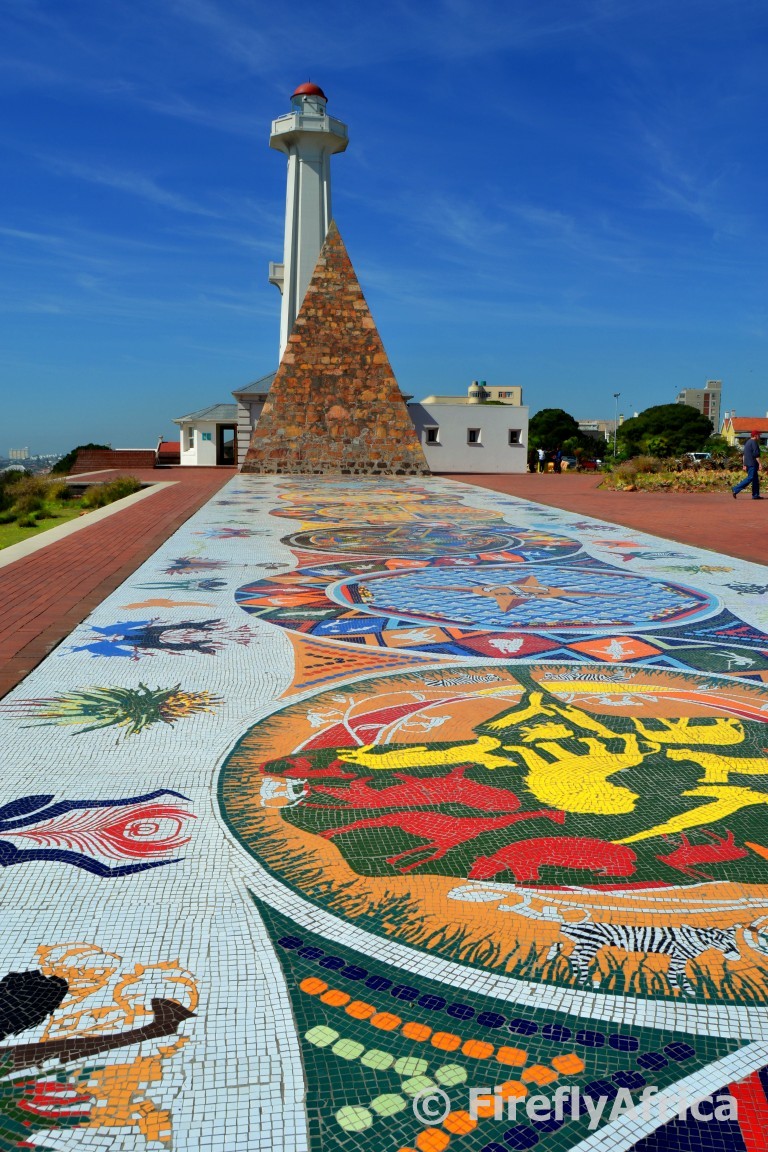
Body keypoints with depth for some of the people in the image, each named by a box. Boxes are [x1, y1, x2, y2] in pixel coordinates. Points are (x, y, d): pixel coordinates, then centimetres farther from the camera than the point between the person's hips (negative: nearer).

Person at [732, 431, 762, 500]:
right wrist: (759, 464, -17)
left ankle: (755, 495, 10)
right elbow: (756, 454, -17)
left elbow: (744, 454, 19)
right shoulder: (754, 442, -10)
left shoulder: (747, 442, 19)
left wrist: (744, 465, 20)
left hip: (747, 463, 10)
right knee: (750, 478, -12)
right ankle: (736, 489, -17)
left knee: (755, 479, 11)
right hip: (752, 463, -10)